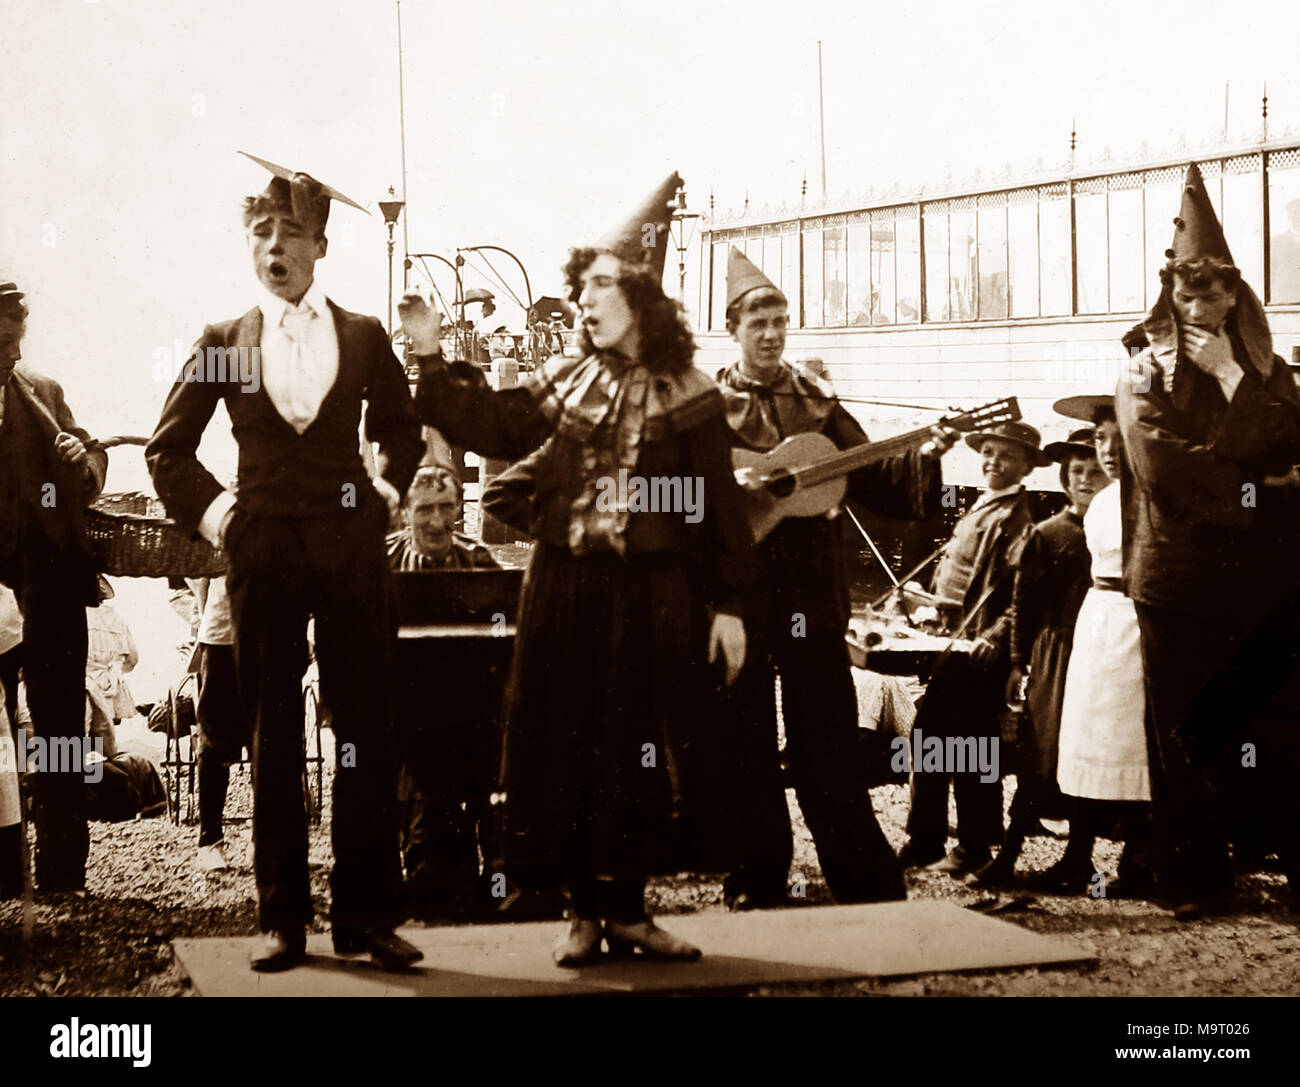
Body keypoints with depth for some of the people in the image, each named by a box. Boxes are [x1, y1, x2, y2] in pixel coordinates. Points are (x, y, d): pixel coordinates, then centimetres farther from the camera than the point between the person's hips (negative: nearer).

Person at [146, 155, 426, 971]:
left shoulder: (365, 337, 7)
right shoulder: (224, 344, 7)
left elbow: (401, 429, 23)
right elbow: (168, 448, 18)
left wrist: (388, 489, 9)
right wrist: (206, 509, 5)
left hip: (351, 547, 0)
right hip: (264, 552, 0)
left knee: (368, 734, -1)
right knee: (274, 741, 5)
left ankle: (367, 913, 6)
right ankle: (282, 919, 11)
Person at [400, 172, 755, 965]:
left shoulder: (686, 395, -2)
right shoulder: (562, 385, 9)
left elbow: (722, 506, -3)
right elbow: (490, 428, 7)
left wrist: (729, 604, -7)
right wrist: (433, 360, 1)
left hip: (655, 599, -3)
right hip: (567, 593, 3)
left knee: (644, 750, 4)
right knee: (570, 745, 4)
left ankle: (627, 907, 17)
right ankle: (586, 910, 14)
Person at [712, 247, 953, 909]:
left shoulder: (817, 403, 10)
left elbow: (875, 484, 7)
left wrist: (924, 455, -8)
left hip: (810, 595, 1)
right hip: (734, 596, -1)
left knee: (828, 744, 4)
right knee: (744, 745, 5)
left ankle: (870, 888, 10)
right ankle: (755, 884, 17)